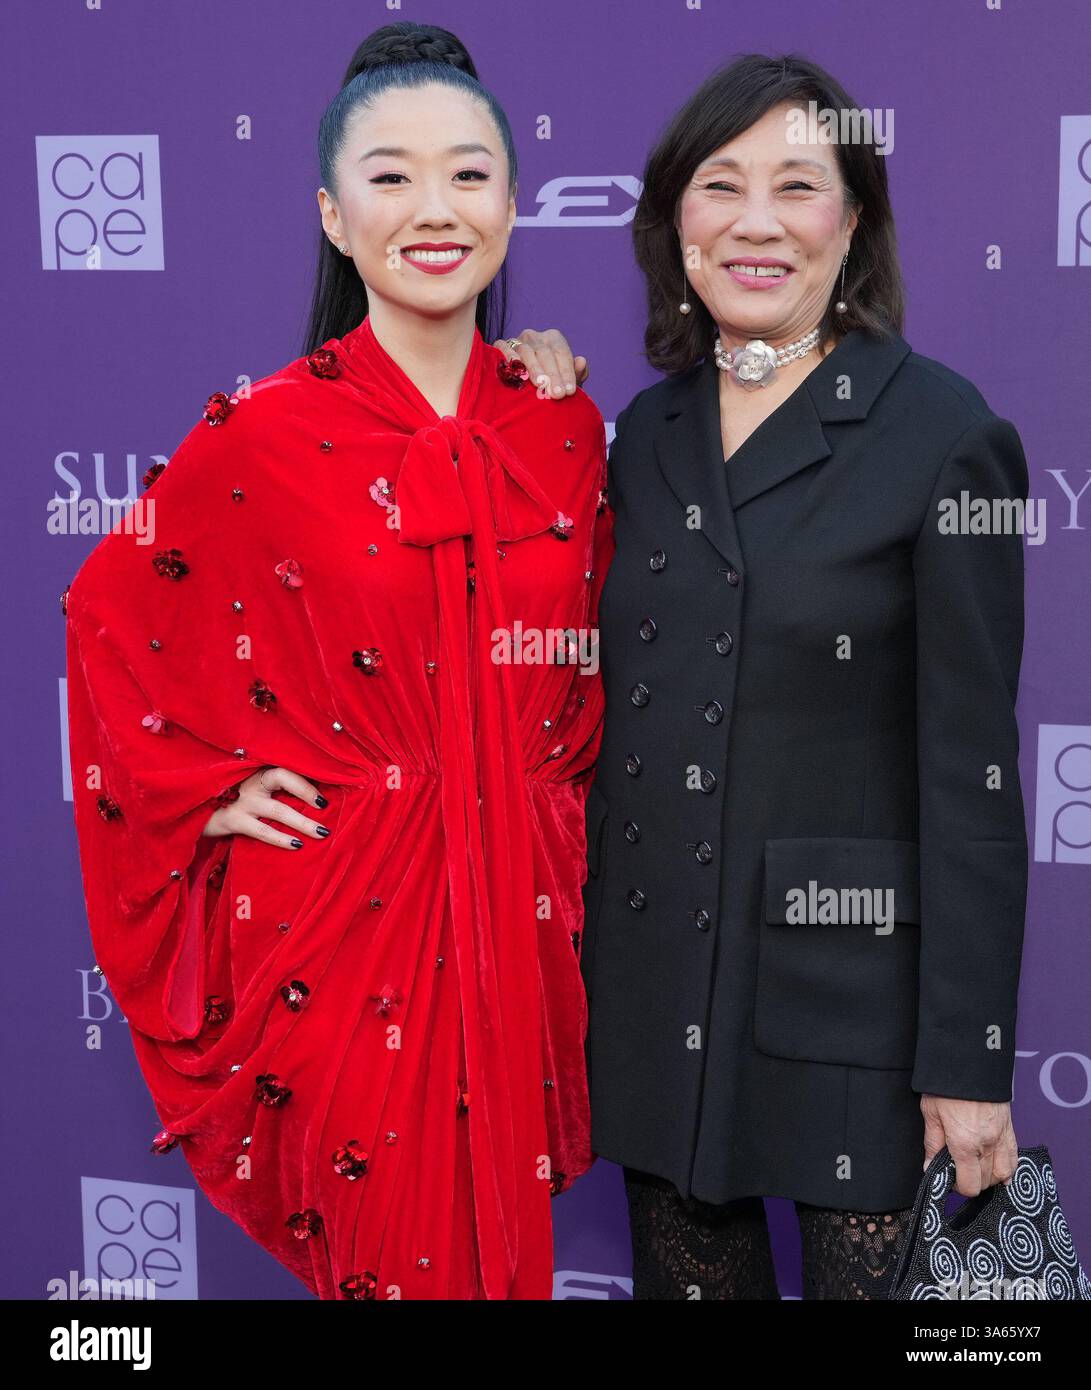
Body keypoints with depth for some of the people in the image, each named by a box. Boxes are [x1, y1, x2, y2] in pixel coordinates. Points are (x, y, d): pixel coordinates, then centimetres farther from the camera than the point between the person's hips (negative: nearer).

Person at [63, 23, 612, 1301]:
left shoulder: (566, 429, 2)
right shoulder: (263, 437, -9)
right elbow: (109, 619, 2)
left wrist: (560, 783, 8)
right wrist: (207, 794, -3)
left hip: (518, 911, 4)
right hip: (335, 917, -3)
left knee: (506, 1243, 15)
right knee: (380, 1248, 9)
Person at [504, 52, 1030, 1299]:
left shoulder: (940, 433, -9)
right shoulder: (652, 428, 8)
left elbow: (969, 772, -10)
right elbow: (615, 699, 12)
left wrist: (969, 1061, -11)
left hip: (851, 987, -5)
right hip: (656, 979, 5)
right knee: (685, 1270, 17)